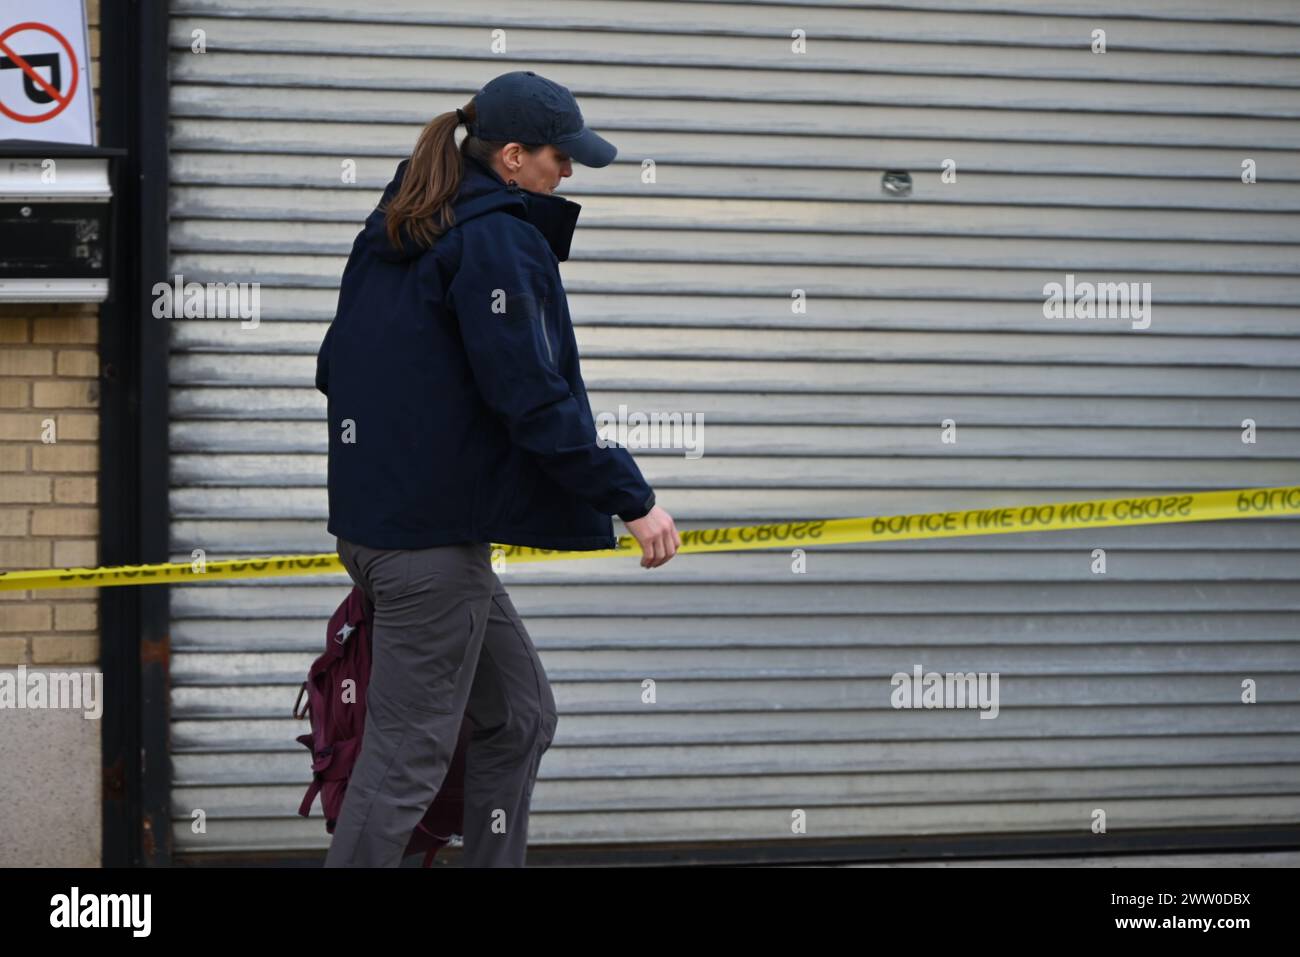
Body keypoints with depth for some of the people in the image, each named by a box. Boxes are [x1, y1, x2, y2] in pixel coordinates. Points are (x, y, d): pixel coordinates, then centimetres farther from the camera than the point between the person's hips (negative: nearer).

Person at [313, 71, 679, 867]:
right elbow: (534, 399, -21)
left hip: (374, 514, 10)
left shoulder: (395, 230, 13)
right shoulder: (498, 241, -15)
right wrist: (632, 498, -17)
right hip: (434, 537, -10)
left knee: (521, 716, 17)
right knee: (408, 754, -3)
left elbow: (334, 368, 19)